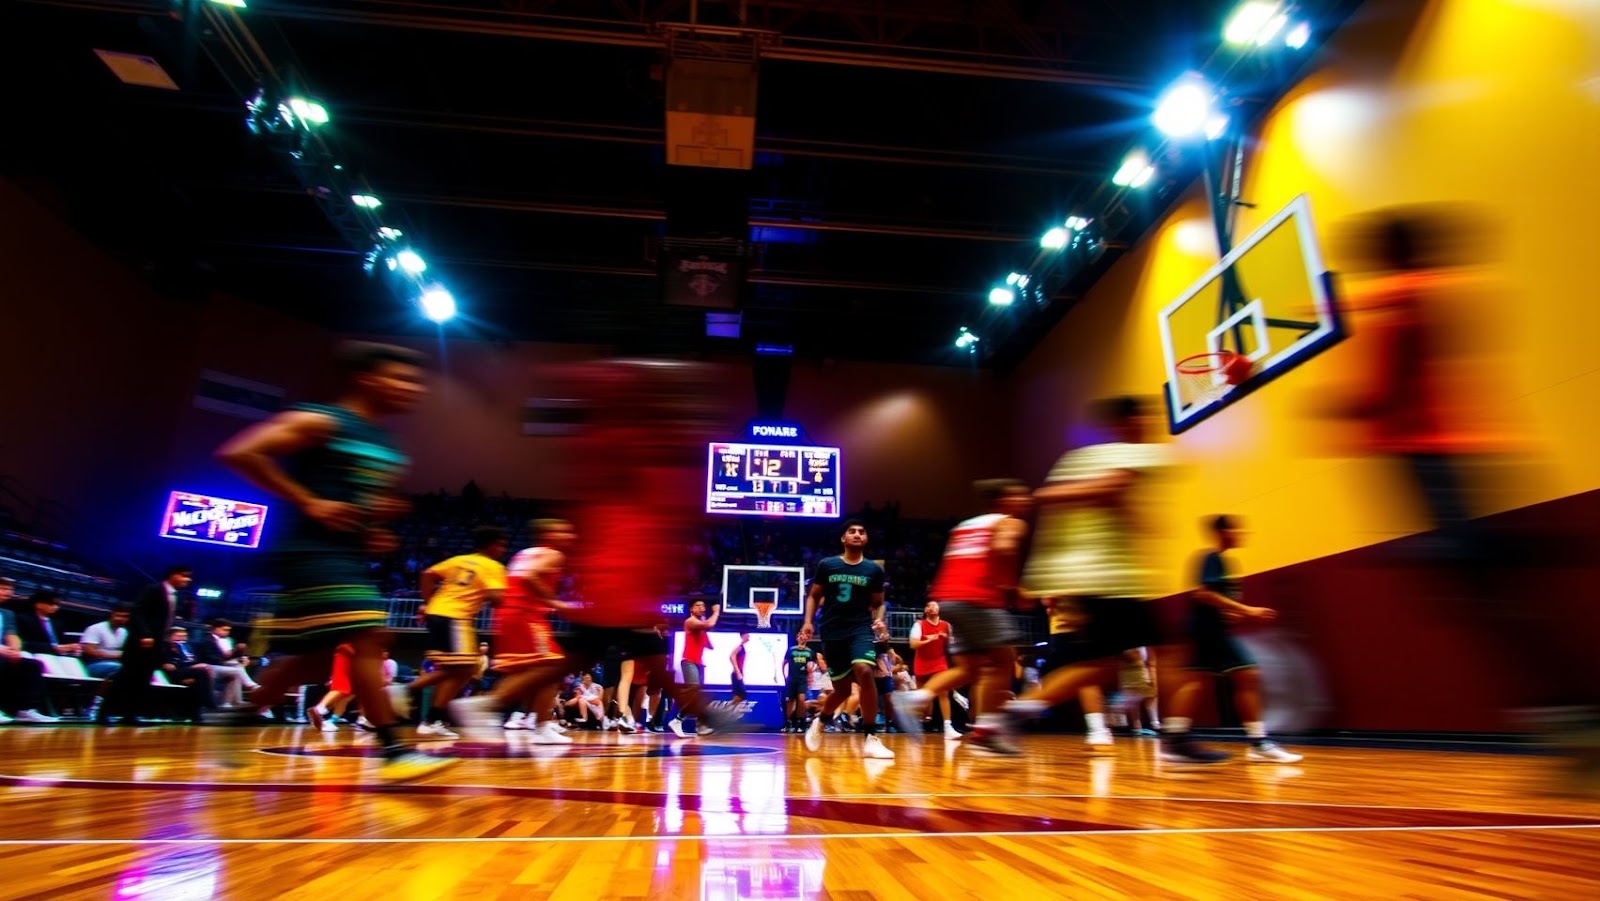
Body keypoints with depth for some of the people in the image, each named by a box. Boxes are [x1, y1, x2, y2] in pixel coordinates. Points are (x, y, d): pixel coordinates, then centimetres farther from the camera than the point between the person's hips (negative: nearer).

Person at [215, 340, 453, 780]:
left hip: (349, 557, 9)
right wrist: (310, 504, -19)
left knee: (318, 655, 14)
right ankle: (394, 751, -15)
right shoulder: (320, 422, -9)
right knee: (367, 640, -17)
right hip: (313, 550, -9)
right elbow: (239, 453, -17)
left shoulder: (385, 446, 15)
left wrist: (374, 528, 9)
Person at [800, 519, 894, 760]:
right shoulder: (826, 565, 1)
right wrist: (808, 621, -4)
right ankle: (820, 722, 39)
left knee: (865, 671, -27)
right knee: (842, 688, 5)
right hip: (832, 632, 0)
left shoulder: (874, 570, 3)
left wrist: (879, 621, -7)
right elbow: (813, 596, 10)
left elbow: (878, 604, 13)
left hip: (861, 629, 0)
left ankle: (870, 739, -17)